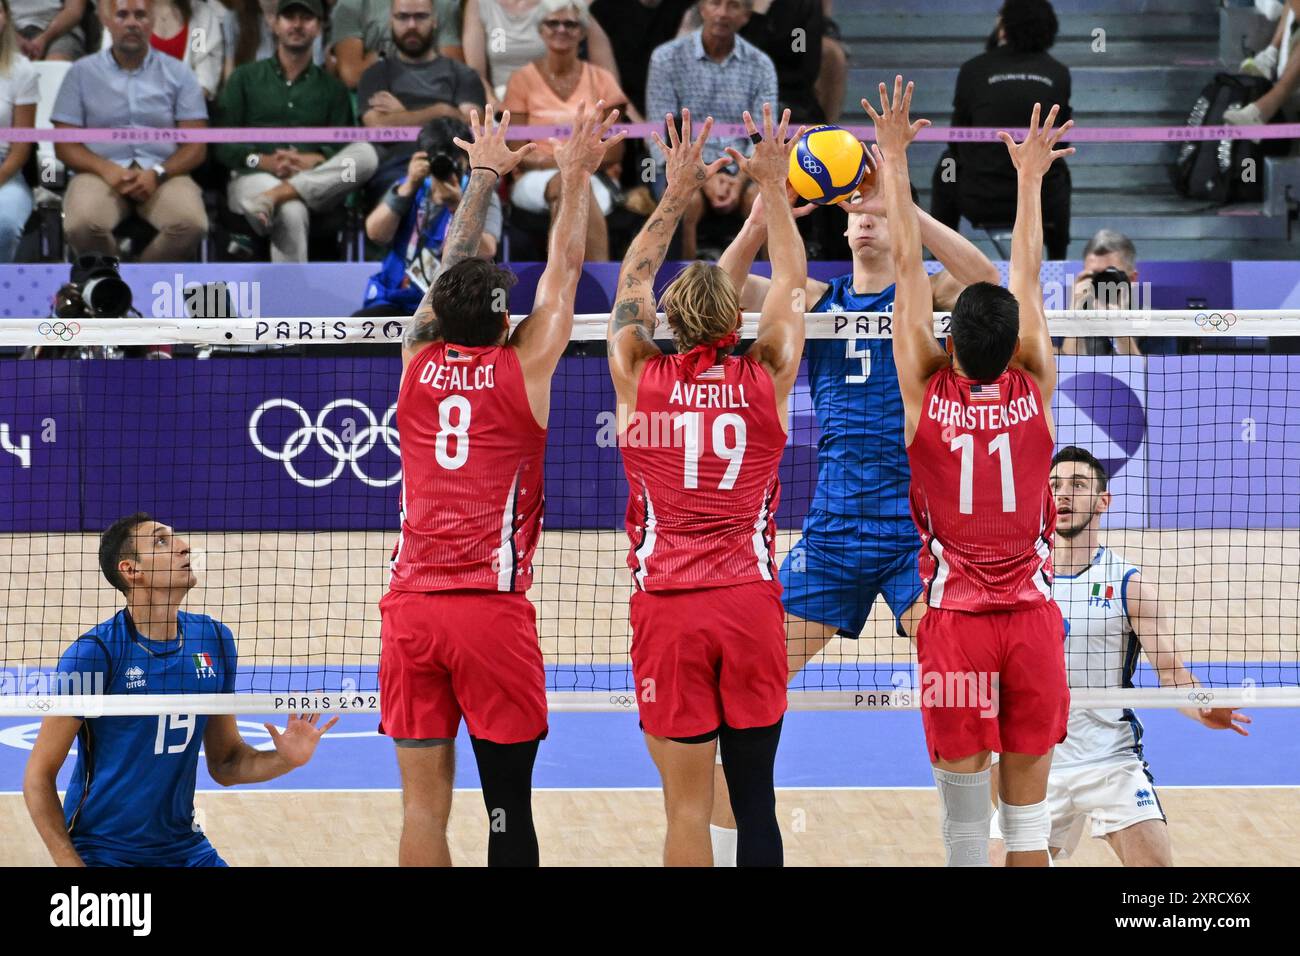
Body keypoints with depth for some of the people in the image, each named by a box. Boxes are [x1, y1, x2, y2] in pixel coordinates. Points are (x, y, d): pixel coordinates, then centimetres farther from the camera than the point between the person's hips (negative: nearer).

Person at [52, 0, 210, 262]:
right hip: (101, 172, -1)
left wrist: (157, 174, -15)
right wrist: (106, 169, -15)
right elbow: (65, 145, 5)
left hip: (164, 174, 1)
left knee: (191, 224, -32)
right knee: (83, 225, -34)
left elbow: (195, 146, 4)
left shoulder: (178, 74, 9)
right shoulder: (82, 73, 9)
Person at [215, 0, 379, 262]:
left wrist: (312, 161, -13)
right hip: (253, 177, -2)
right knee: (291, 212, -39)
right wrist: (264, 161, -11)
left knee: (367, 153, -29)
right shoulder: (245, 78, 17)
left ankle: (281, 193, -40)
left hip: (317, 182, 2)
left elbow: (344, 149, 10)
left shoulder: (332, 89, 21)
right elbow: (222, 145, 8)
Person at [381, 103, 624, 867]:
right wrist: (577, 176, 27)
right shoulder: (523, 368, 0)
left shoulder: (419, 361, 8)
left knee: (425, 800, 1)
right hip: (492, 605, -3)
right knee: (508, 803, 0)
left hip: (413, 608, 3)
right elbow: (564, 267, 14)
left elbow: (453, 266, 24)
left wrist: (486, 177, 37)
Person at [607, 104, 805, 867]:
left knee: (688, 806, -1)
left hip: (667, 607, 0)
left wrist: (677, 195, 25)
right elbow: (793, 282, 18)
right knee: (754, 797, 5)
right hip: (750, 603, 1)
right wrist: (774, 187, 26)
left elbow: (632, 284, 19)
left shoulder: (641, 379, 1)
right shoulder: (764, 380, 2)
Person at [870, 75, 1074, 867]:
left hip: (955, 623, -2)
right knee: (1028, 812, 6)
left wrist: (895, 159, 6)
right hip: (1034, 621, 2)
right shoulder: (1035, 393, -2)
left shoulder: (927, 394, -6)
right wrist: (1031, 178, 20)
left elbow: (910, 268, 0)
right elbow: (1030, 278, 10)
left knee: (965, 813, 0)